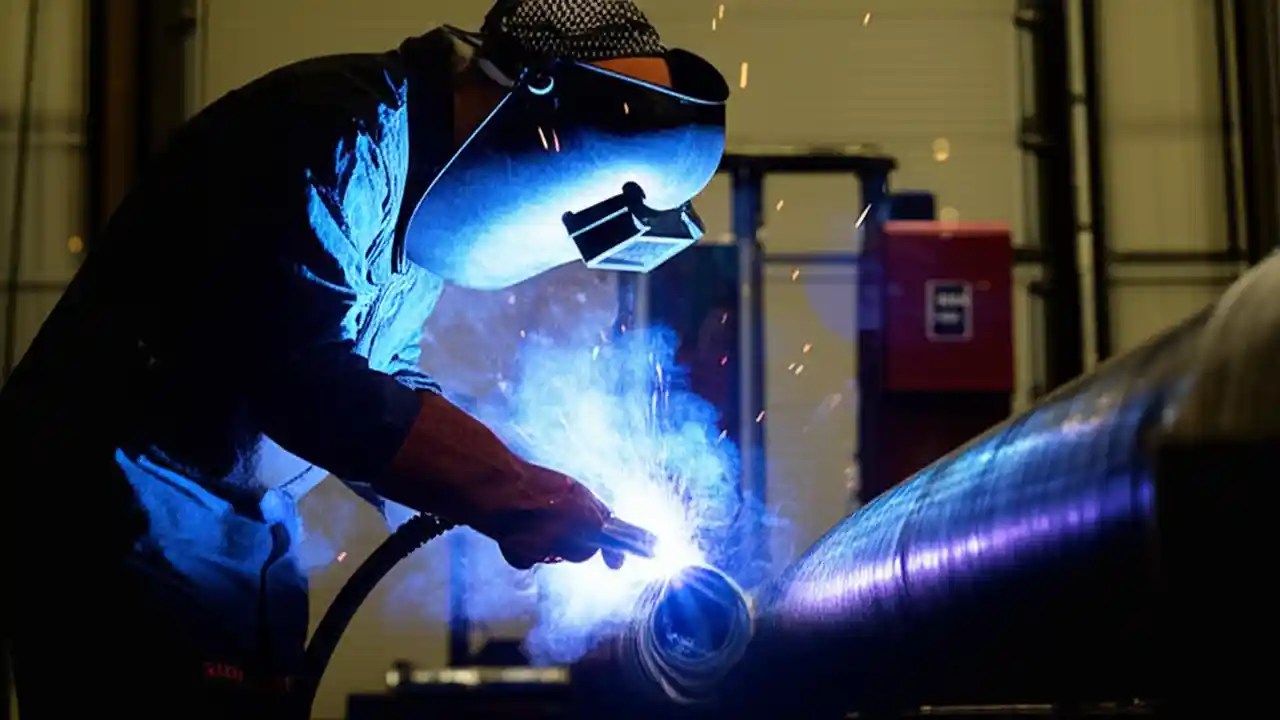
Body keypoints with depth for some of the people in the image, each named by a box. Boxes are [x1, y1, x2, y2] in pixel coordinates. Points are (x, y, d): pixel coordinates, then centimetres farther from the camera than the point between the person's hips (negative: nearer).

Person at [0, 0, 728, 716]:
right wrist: (515, 493, -26)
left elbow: (379, 371, 13)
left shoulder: (424, 175, 8)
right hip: (125, 492, -9)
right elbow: (303, 378, -29)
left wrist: (521, 497, 1)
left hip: (242, 509, 9)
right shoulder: (341, 134, -21)